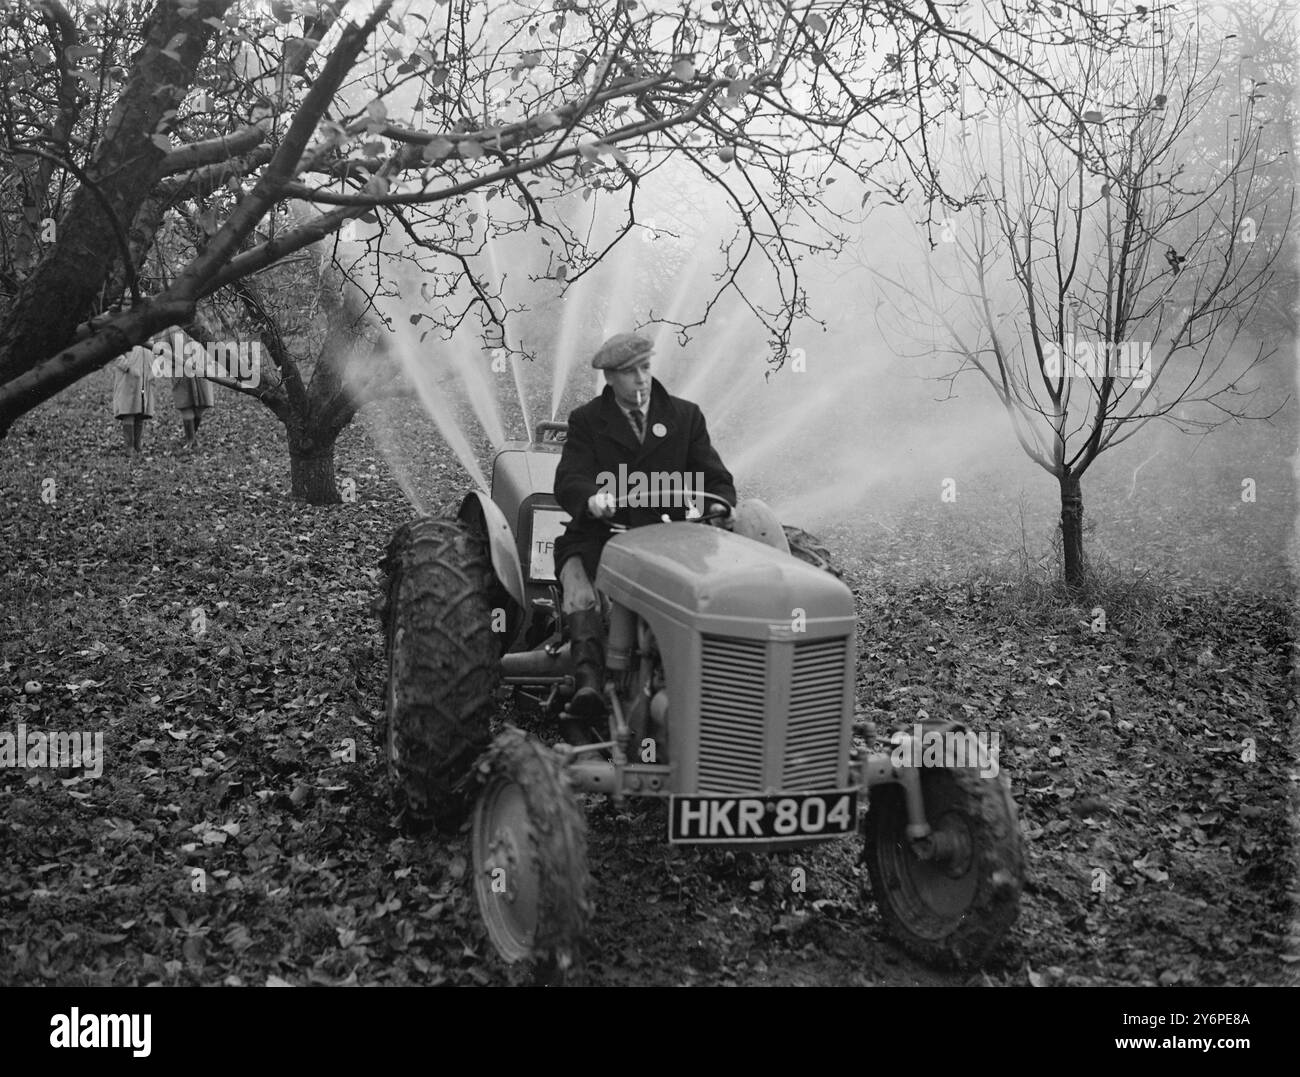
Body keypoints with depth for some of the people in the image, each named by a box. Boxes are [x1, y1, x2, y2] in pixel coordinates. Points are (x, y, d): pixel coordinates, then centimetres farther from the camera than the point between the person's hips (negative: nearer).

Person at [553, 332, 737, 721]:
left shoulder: (685, 416, 14)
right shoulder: (586, 421, 9)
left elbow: (713, 478, 11)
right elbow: (569, 480, -6)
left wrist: (719, 506, -15)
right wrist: (591, 498, -32)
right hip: (599, 534, -1)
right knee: (577, 576, -33)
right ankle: (589, 679, -45)